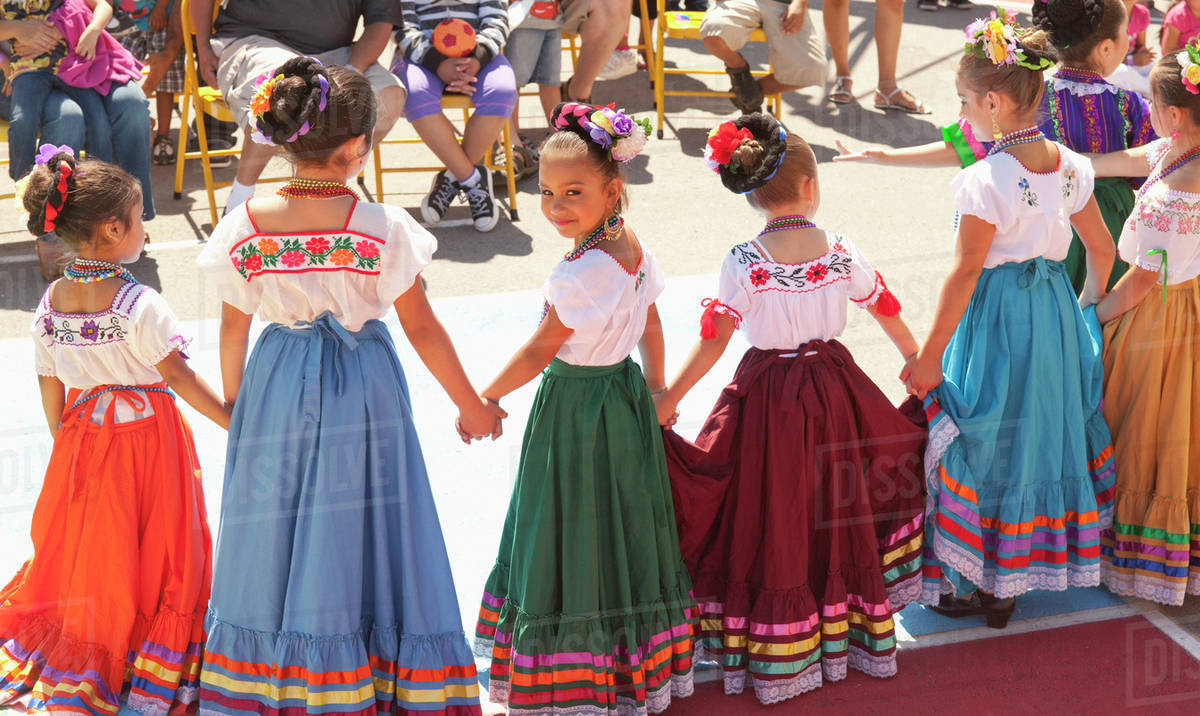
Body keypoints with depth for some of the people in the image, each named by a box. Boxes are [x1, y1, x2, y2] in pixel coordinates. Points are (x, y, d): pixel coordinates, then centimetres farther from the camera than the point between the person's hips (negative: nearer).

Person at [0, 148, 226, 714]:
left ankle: (74, 663, 33)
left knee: (80, 550, 19)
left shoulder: (51, 303, -5)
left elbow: (51, 390, 3)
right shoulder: (139, 305, -22)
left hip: (81, 437, 5)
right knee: (147, 557, 9)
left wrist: (65, 441, 17)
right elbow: (180, 378, -17)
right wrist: (232, 421, -9)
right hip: (145, 435, -5)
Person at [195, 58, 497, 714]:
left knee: (274, 532, 16)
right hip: (362, 393, -2)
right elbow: (423, 330, -9)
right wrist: (472, 407, 4)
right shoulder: (383, 229, -17)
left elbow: (233, 326, 1)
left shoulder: (246, 225, -11)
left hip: (277, 390, 2)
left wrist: (231, 399, 18)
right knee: (357, 534, 9)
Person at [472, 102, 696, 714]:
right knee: (623, 531, 19)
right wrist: (655, 386, 24)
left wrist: (483, 400, -8)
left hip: (575, 406, -8)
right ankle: (641, 666, 33)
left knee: (572, 538, 3)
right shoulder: (633, 247, -1)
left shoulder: (581, 272, -27)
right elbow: (650, 324, 11)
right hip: (626, 392, 8)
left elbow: (539, 351, -20)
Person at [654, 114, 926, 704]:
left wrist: (668, 399, -5)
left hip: (767, 398, -2)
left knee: (773, 520, 8)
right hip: (834, 388, 2)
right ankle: (844, 627, 32)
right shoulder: (841, 252, -7)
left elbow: (713, 340, -14)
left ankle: (776, 654, 15)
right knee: (837, 511, 18)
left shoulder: (742, 263, -15)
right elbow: (888, 313, 4)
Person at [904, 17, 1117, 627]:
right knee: (1044, 429, 20)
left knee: (989, 445, 6)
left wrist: (929, 358, -13)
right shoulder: (1069, 165, -2)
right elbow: (1102, 249, 8)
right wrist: (1088, 306, 26)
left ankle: (987, 587, 17)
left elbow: (964, 274, -20)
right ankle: (1028, 568, 36)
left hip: (997, 320, -7)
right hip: (1055, 313, 7)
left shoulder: (985, 181, -22)